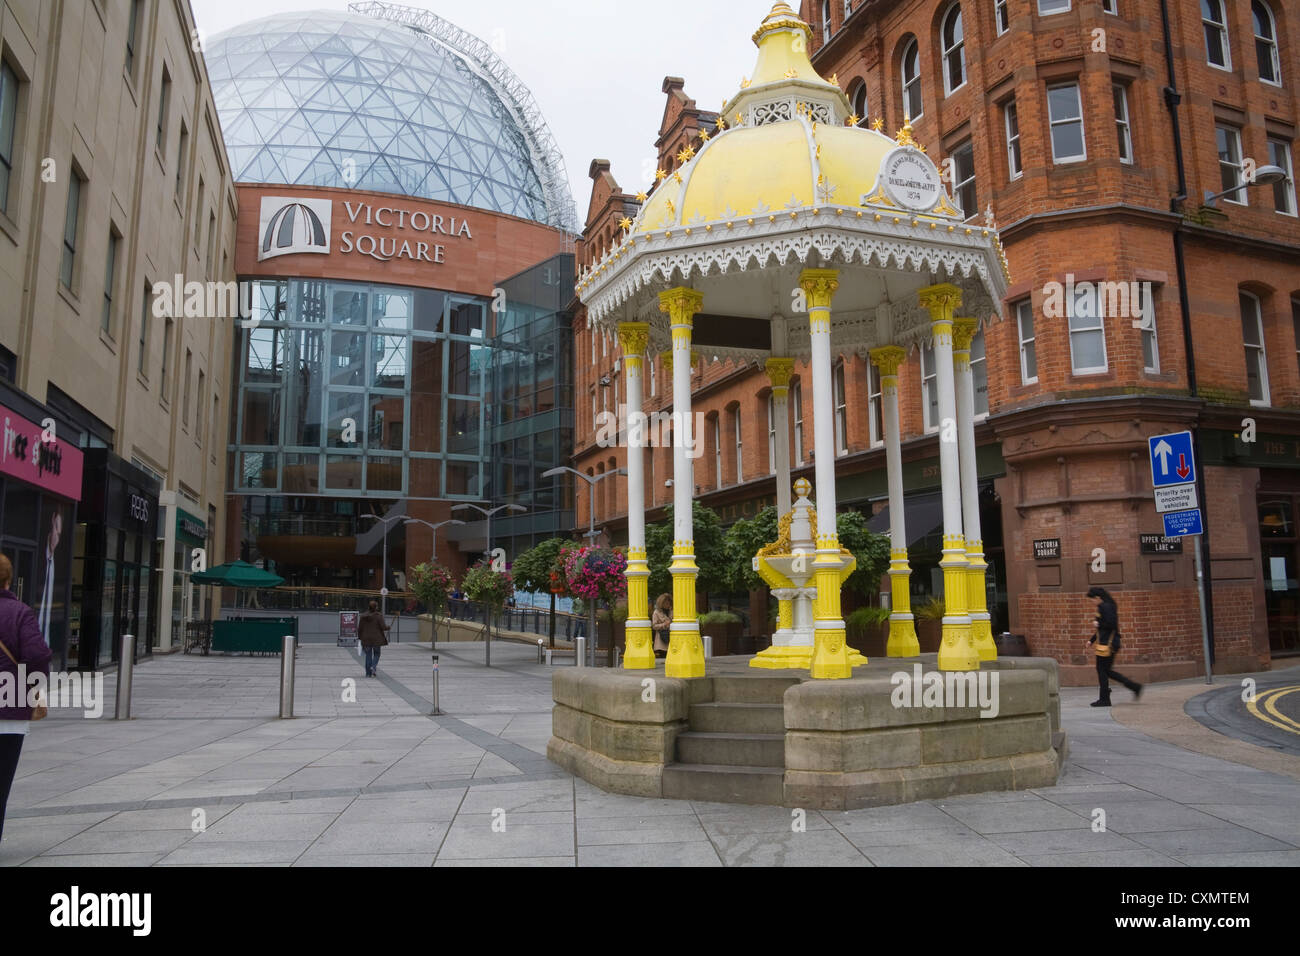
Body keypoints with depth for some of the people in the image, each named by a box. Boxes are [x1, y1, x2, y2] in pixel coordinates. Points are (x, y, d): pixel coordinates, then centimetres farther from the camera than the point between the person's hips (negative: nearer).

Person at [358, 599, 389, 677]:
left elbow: (360, 628, 3)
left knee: (368, 655, 10)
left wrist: (360, 637, 13)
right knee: (376, 654, 14)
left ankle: (368, 673, 9)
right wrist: (388, 627, 9)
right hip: (376, 639, -3)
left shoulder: (363, 616, 1)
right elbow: (383, 627, -13)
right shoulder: (379, 616, -10)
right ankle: (373, 667, -12)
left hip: (366, 639, 3)